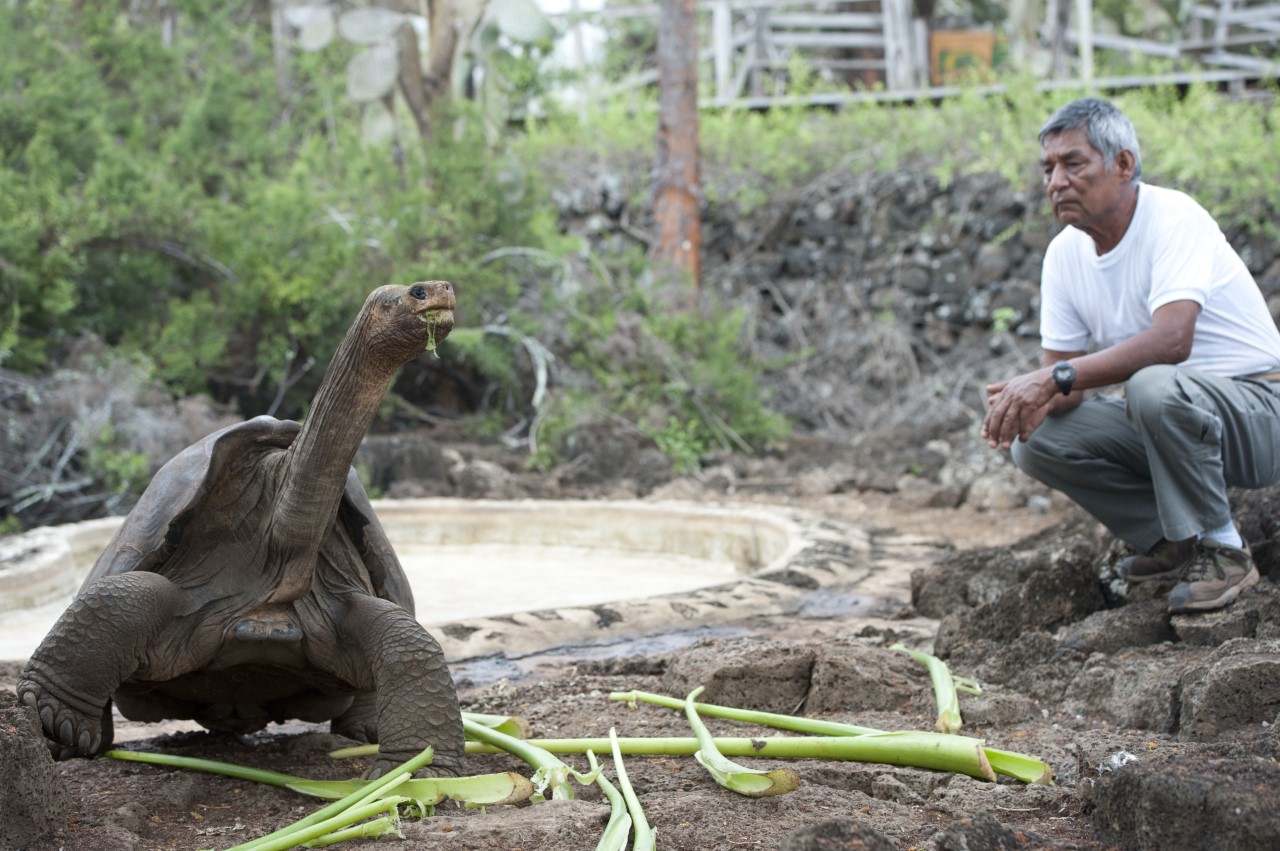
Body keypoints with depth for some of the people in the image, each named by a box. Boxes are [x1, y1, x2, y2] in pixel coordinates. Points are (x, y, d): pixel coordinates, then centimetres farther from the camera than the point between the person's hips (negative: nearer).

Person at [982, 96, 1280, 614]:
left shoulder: (1174, 218, -20)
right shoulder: (1065, 252, 1)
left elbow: (1171, 340, -36)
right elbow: (1061, 378, 3)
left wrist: (1057, 377, -39)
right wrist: (1029, 400, -22)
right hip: (1167, 417, 7)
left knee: (1154, 386, -37)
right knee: (1035, 442, -11)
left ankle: (1221, 551, -15)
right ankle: (1174, 540, 4)